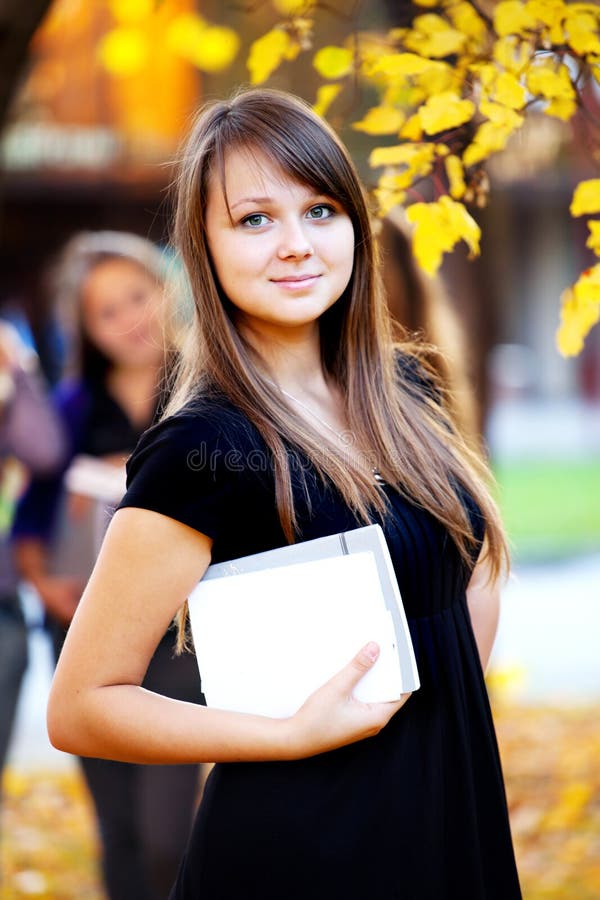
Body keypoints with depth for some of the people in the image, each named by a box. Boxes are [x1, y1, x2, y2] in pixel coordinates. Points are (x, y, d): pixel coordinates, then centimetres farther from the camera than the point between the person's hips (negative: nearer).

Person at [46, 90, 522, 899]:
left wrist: (454, 705, 3)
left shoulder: (404, 390, 1)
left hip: (457, 813, 6)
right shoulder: (204, 451, -18)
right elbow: (80, 709, -16)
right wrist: (299, 735, -22)